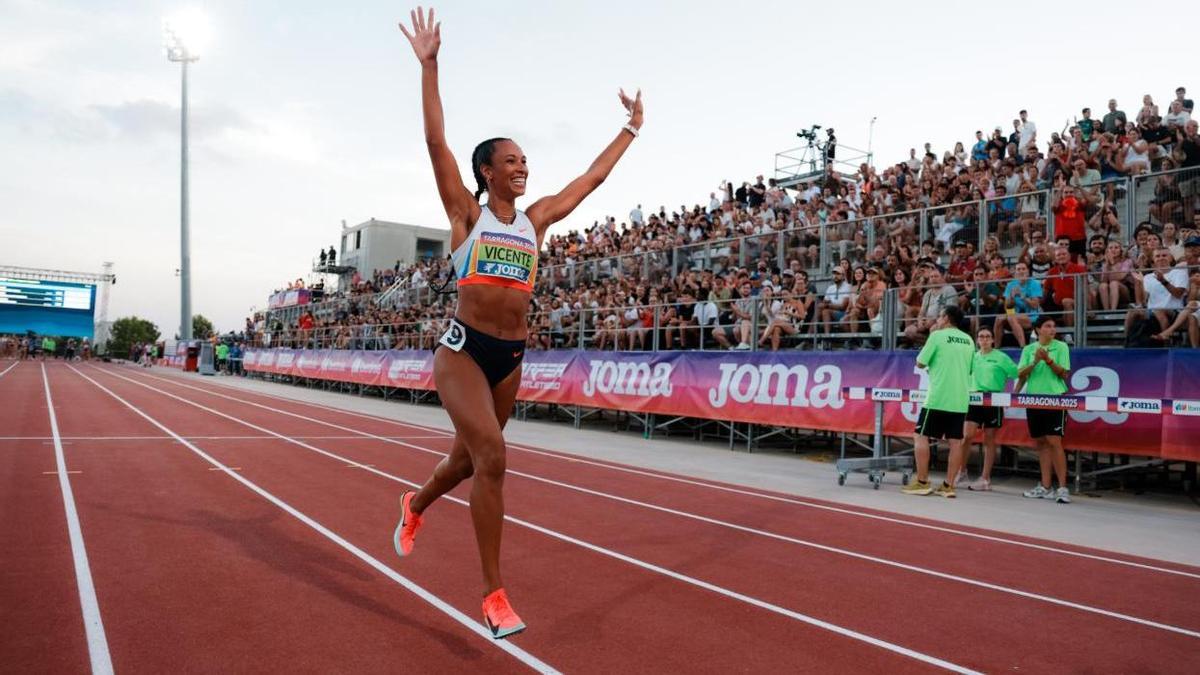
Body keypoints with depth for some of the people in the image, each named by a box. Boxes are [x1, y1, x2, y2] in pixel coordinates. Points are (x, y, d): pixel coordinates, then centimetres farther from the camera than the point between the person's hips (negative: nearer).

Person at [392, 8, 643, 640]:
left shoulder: (536, 219, 9)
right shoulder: (466, 213, -2)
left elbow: (593, 176, 16)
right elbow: (436, 142, -10)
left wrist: (631, 127, 22)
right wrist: (428, 64, -12)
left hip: (511, 357, 5)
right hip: (464, 349, -5)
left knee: (469, 457, 18)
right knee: (492, 456, -19)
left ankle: (414, 504, 52)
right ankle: (494, 593, -7)